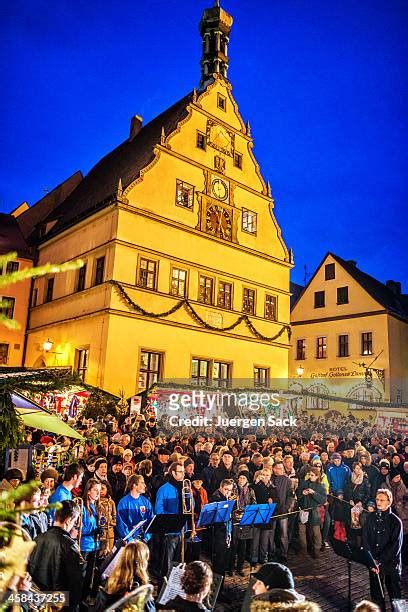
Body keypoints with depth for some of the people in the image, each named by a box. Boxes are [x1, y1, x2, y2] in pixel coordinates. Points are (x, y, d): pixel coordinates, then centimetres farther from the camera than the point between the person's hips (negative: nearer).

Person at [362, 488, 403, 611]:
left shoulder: (395, 521, -9)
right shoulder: (370, 518, 1)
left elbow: (395, 546, -13)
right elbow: (365, 540, 1)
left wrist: (380, 561, -17)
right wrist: (372, 560, -11)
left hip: (391, 564, -3)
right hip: (373, 563, 3)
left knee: (394, 594, 8)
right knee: (375, 593, 12)